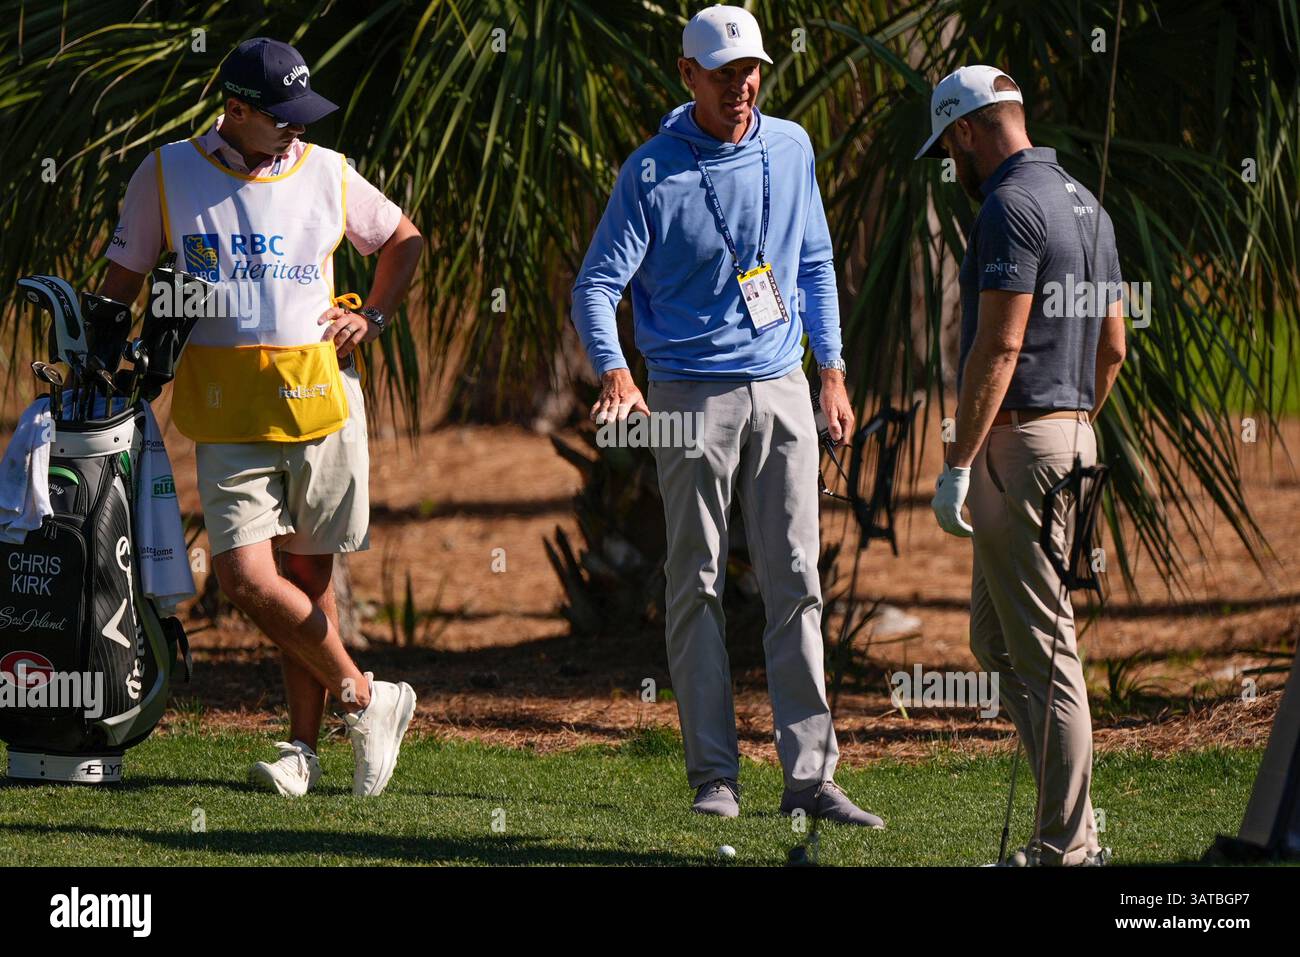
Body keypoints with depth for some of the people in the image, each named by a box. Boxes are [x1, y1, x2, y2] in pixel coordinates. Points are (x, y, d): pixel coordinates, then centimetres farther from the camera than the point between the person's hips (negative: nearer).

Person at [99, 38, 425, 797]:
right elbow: (123, 281, 9)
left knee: (309, 573, 4)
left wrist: (373, 317, 9)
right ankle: (366, 699, 3)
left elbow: (404, 240, 22)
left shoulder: (326, 174, 6)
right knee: (247, 577, -12)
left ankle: (306, 745, 13)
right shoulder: (167, 176, 2)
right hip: (225, 414, -1)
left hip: (320, 399, 1)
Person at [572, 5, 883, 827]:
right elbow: (598, 283, -10)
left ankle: (810, 776, 0)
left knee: (796, 586, 0)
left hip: (782, 392, 4)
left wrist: (832, 371, 14)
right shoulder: (652, 172, -7)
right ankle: (715, 778, 4)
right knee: (697, 586, 0)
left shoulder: (790, 150, 8)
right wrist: (616, 372, -27)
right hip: (693, 397, -4)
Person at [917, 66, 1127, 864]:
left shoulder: (1012, 207, -16)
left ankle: (1069, 844, -5)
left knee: (1042, 648, -7)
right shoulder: (1084, 205, 15)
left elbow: (1000, 347, -21)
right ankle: (1072, 811, 13)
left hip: (1017, 440, -10)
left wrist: (959, 465, -19)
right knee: (996, 639, 16)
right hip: (1072, 435, 10)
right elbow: (1113, 348, 19)